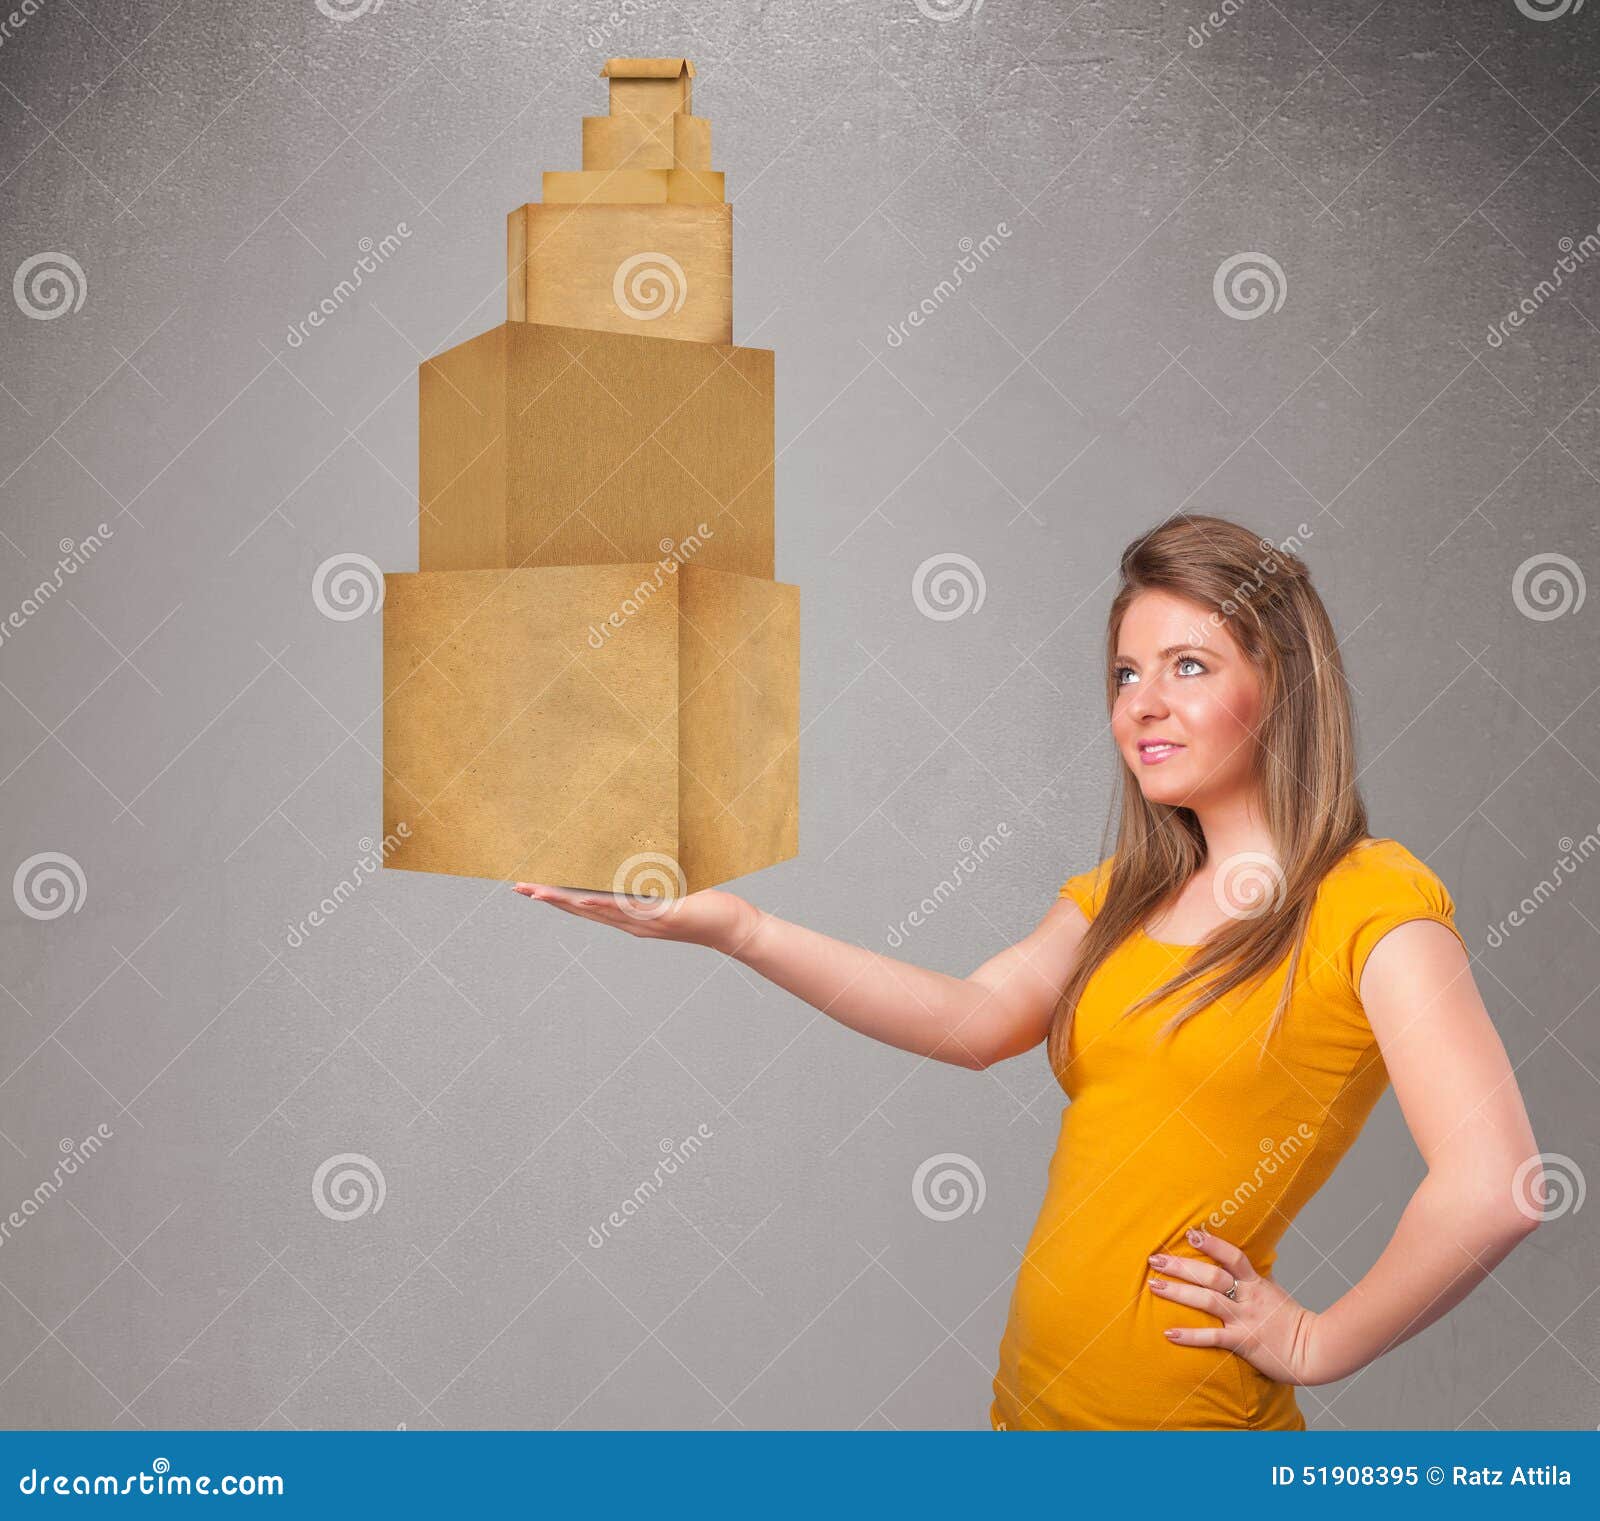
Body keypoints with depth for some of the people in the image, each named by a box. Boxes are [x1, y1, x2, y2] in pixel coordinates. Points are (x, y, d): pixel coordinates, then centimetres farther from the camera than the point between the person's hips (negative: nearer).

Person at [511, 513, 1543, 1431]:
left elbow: (1492, 1189, -22)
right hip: (1031, 1386, 7)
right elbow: (974, 1018, -7)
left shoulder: (1371, 902, -12)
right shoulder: (1121, 899, 9)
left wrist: (1318, 1344, -12)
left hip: (1181, 1406, -6)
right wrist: (732, 926, -17)